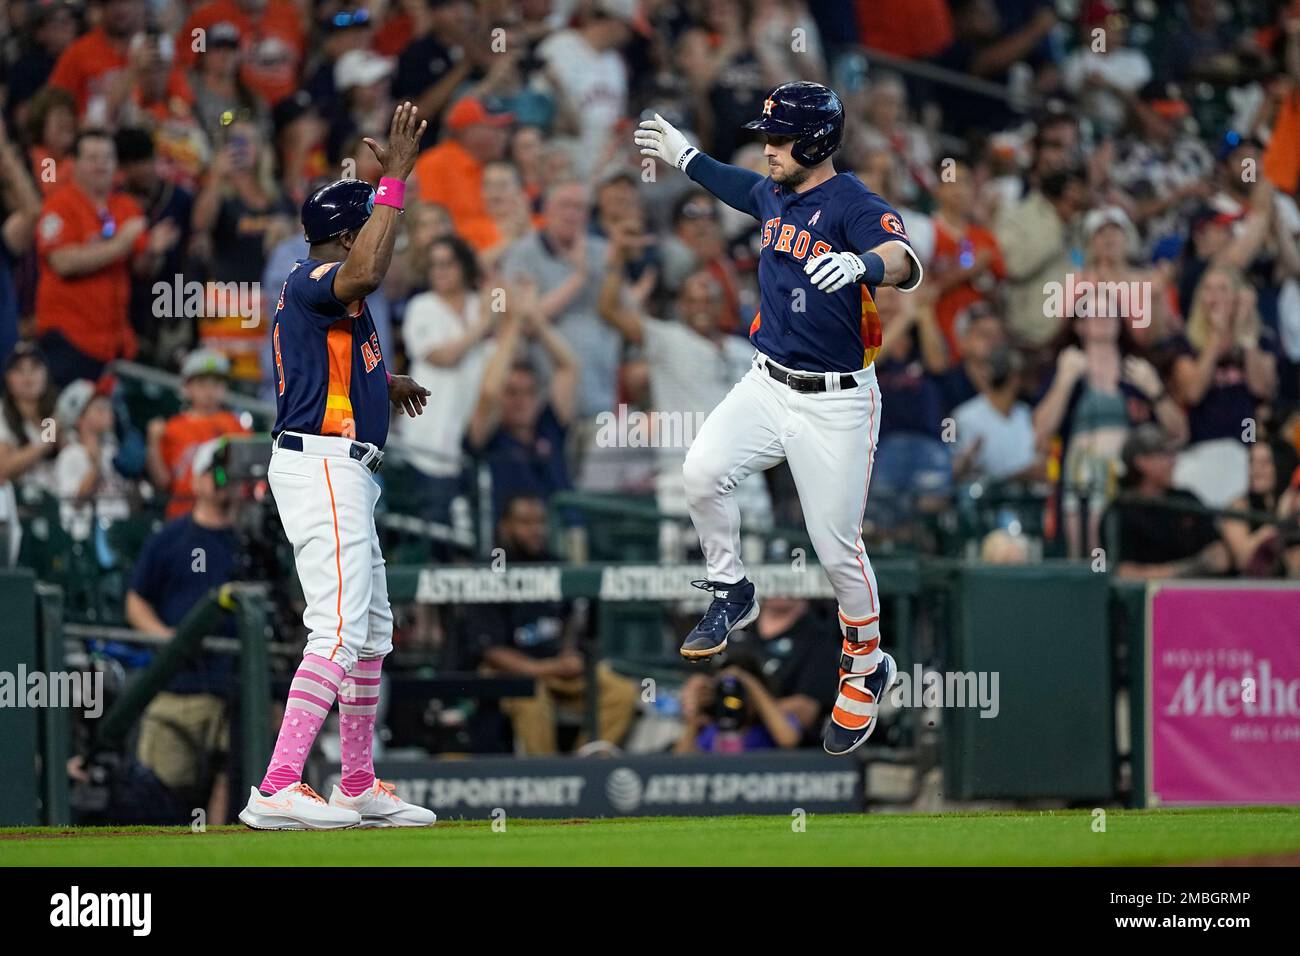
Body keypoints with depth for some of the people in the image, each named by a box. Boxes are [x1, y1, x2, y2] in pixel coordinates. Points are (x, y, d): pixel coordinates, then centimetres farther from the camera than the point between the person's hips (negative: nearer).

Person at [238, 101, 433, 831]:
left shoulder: (318, 292, 20)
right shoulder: (313, 281, -13)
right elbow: (365, 275, -36)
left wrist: (382, 385, 49)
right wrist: (395, 181, -32)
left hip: (345, 472, 11)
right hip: (321, 466, -11)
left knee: (373, 632, 18)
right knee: (340, 630, -19)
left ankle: (360, 786, 27)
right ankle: (277, 791, -27)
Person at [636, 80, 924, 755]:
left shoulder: (852, 204, -17)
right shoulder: (773, 195, 7)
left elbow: (905, 264, -37)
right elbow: (734, 184, 34)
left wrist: (861, 263, -58)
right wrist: (682, 156, 47)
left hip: (835, 405, -6)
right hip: (767, 388, 6)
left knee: (837, 547, -1)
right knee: (702, 471, -19)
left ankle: (867, 669, 22)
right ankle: (731, 594, 4)